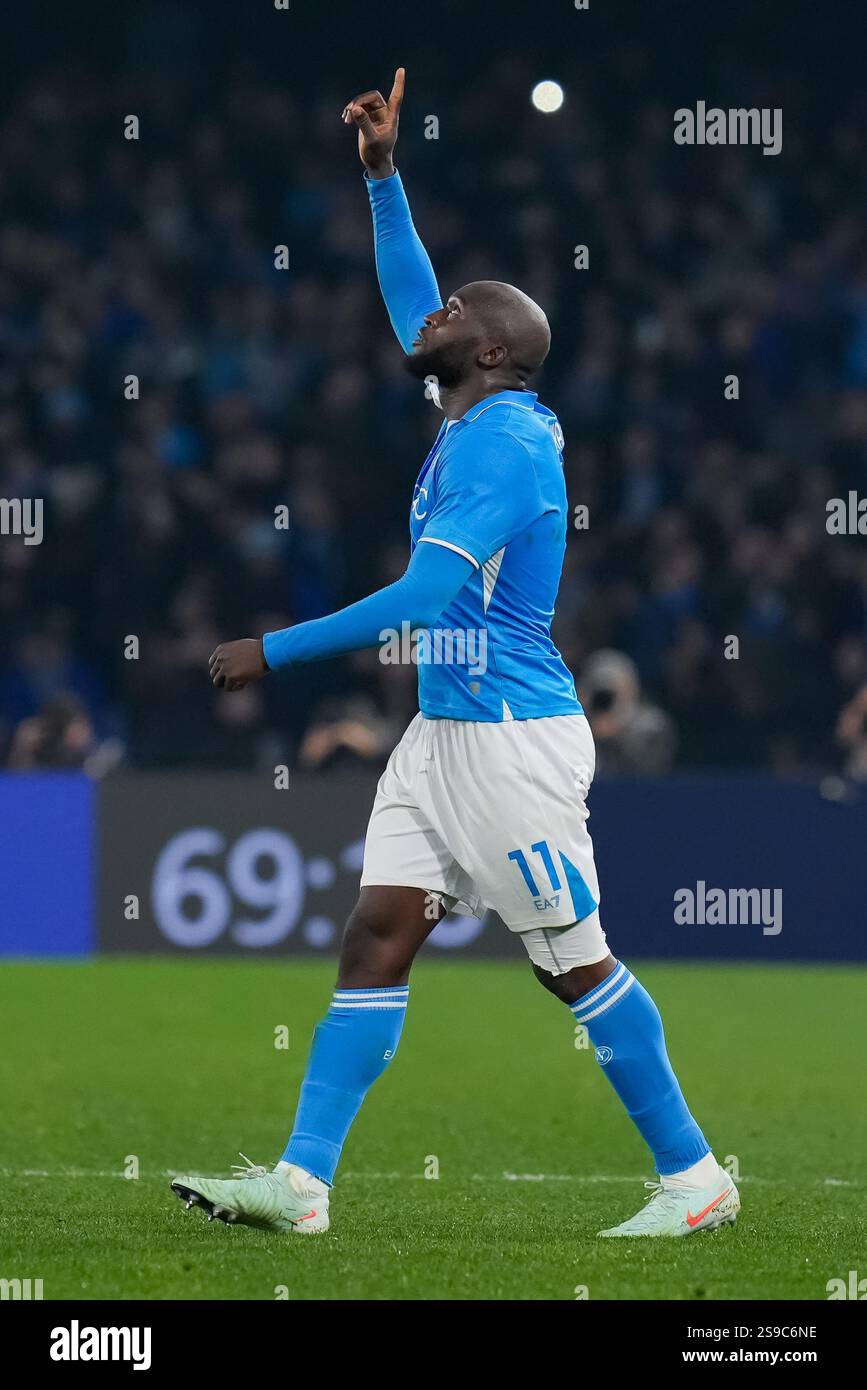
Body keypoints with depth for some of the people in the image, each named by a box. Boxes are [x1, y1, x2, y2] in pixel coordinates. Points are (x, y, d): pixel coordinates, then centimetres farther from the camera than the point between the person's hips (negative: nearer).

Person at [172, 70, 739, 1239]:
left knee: (575, 961, -3)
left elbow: (426, 596, -23)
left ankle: (693, 1177, 7)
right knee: (376, 938, 1)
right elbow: (411, 309, 29)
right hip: (444, 733, 9)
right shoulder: (480, 417, 11)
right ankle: (300, 1182, -4)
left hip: (513, 739, -9)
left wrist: (274, 652, -20)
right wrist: (382, 176, 24)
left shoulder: (504, 442, -17)